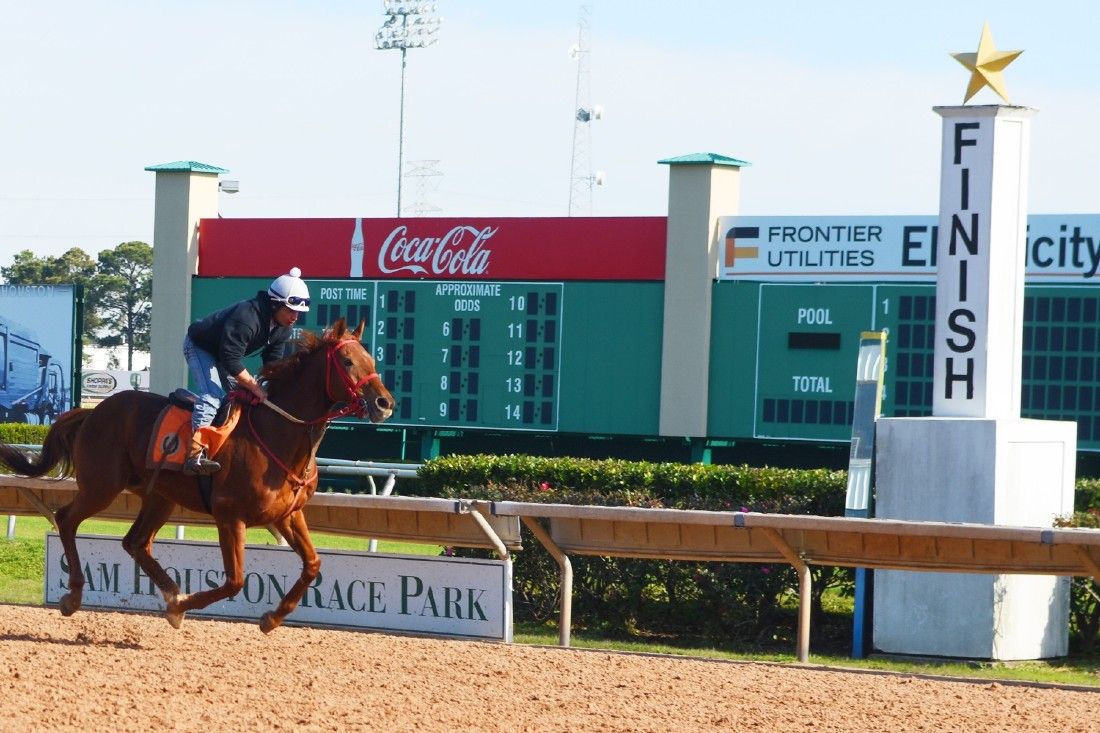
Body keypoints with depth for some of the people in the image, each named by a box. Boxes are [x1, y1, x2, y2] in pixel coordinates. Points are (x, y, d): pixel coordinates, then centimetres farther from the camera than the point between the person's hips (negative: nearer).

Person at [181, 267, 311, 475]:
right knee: (212, 394, -27)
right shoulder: (246, 318, -39)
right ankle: (195, 455, -37)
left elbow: (273, 362, -4)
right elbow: (231, 360, -39)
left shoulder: (282, 329, -10)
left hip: (224, 353, 10)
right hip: (199, 346, -10)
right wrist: (255, 387, -35)